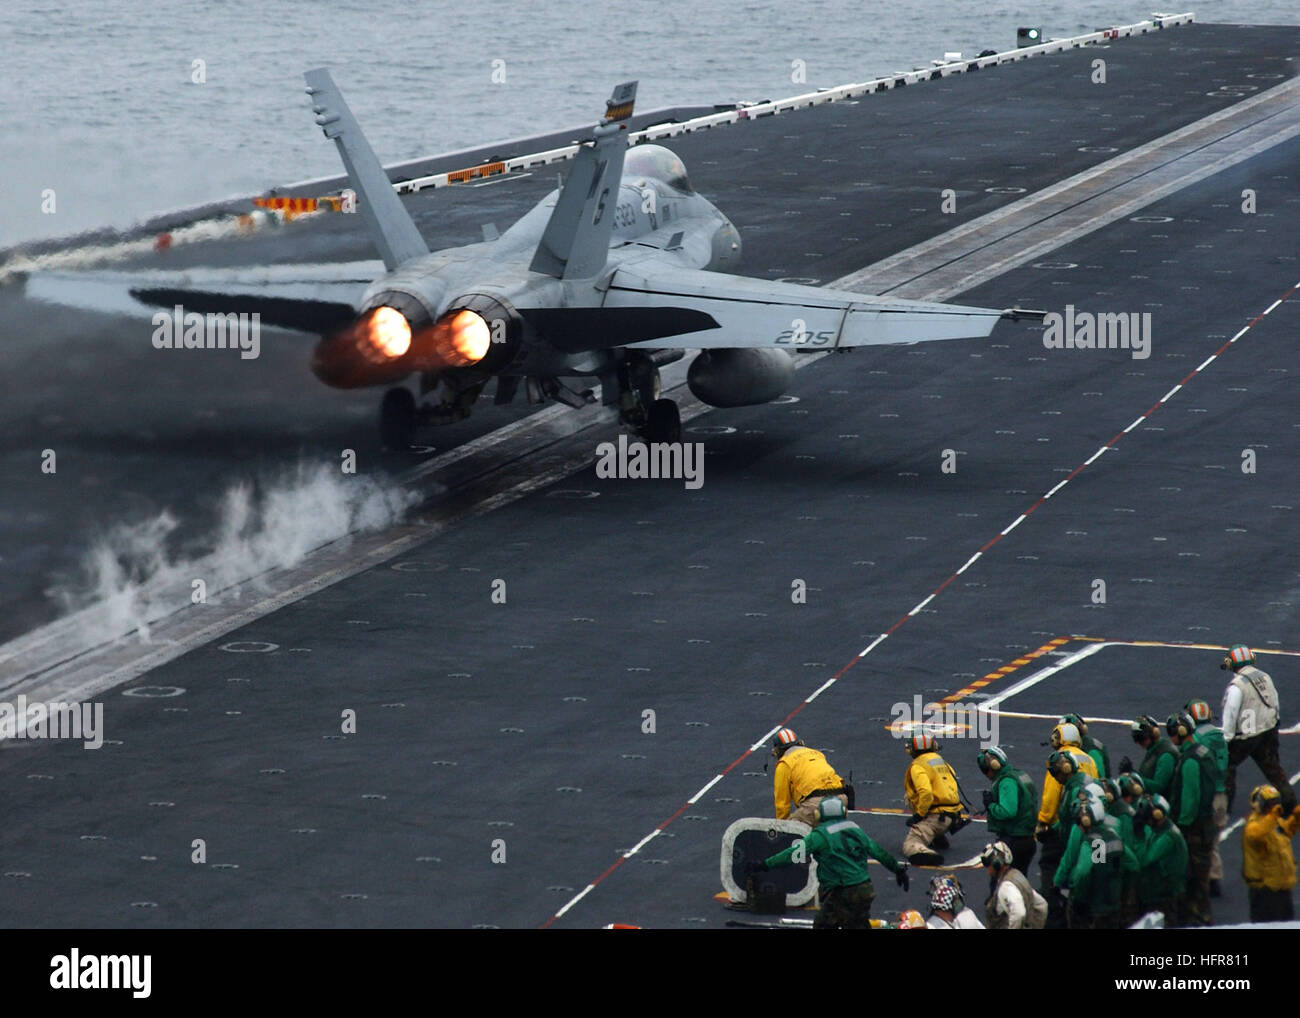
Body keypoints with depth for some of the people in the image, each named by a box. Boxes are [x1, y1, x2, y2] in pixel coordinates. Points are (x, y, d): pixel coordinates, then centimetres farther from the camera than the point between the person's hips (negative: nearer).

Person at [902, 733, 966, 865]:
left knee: (910, 845, -15)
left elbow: (926, 793, -25)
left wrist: (918, 815, -14)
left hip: (935, 816, -8)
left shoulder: (917, 767, -10)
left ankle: (924, 853, -51)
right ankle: (939, 838, 30)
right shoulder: (943, 763, 17)